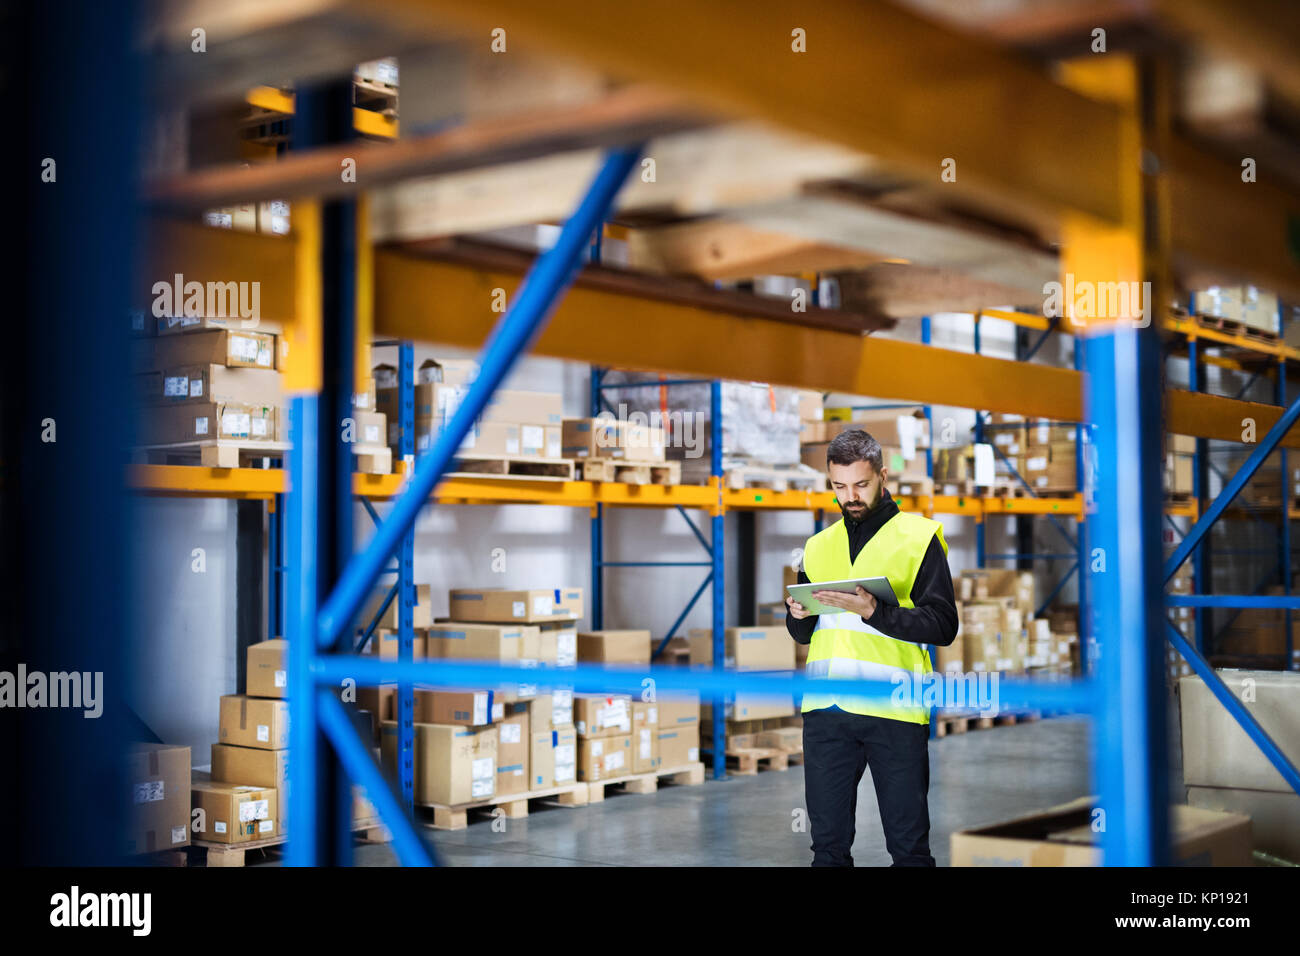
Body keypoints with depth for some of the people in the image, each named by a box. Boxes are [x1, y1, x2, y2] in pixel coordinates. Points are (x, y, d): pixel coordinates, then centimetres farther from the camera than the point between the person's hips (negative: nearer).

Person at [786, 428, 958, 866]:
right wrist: (798, 616, 0)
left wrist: (874, 611, -19)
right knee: (828, 843, 8)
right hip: (825, 709, 4)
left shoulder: (918, 536, 4)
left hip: (893, 710, -4)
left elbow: (943, 625, -7)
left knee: (908, 843, -1)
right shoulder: (819, 546, 19)